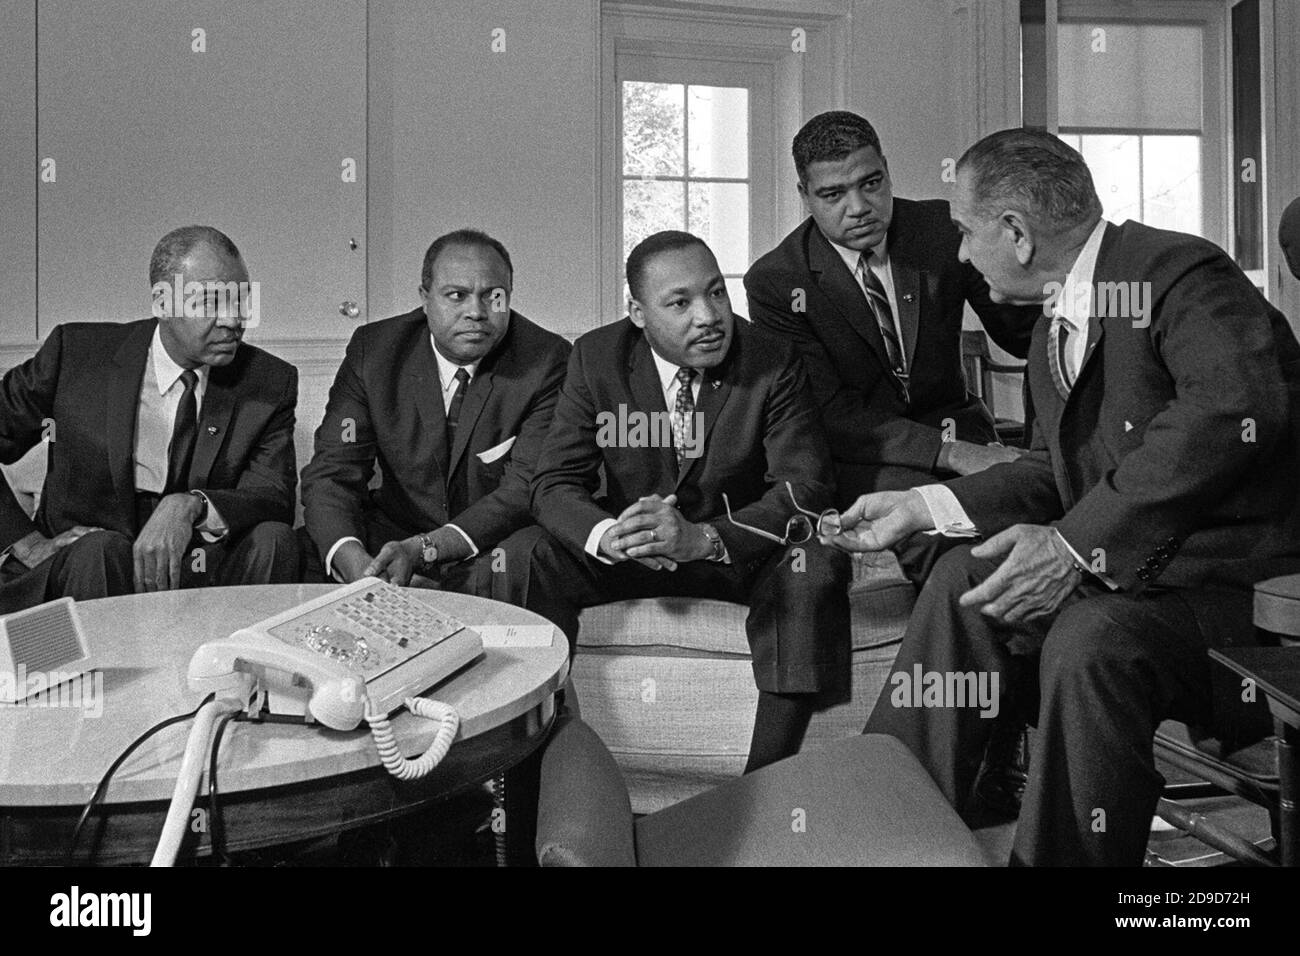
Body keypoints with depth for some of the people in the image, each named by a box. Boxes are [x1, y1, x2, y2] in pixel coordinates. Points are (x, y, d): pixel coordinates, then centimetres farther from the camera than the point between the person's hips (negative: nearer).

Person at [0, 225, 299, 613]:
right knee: (100, 550, -33)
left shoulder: (271, 383, -2)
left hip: (201, 569, 1)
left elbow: (276, 498, -14)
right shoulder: (76, 352, -5)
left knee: (273, 540, -26)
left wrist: (191, 506, -33)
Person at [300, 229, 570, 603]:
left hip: (497, 542, -1)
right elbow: (331, 472, -9)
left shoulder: (546, 360, -11)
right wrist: (352, 559, -31)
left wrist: (422, 548, -30)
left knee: (538, 558, -34)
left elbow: (526, 488, -16)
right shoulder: (373, 349, -4)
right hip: (394, 527, 1)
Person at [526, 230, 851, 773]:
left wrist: (704, 537, -39)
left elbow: (806, 485, -20)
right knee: (537, 561, -25)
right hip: (627, 549, 2)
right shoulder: (596, 358, -9)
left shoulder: (773, 364, -14)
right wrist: (609, 535, -37)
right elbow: (554, 484, -12)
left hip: (743, 548, -1)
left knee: (813, 569, -31)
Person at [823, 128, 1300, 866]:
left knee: (1092, 638, -32)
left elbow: (1239, 408, -32)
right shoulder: (1056, 328, 12)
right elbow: (1053, 472, 17)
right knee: (965, 582, -6)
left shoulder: (1180, 272, -14)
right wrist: (921, 507, 8)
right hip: (1137, 575, 8)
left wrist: (1078, 544, -32)